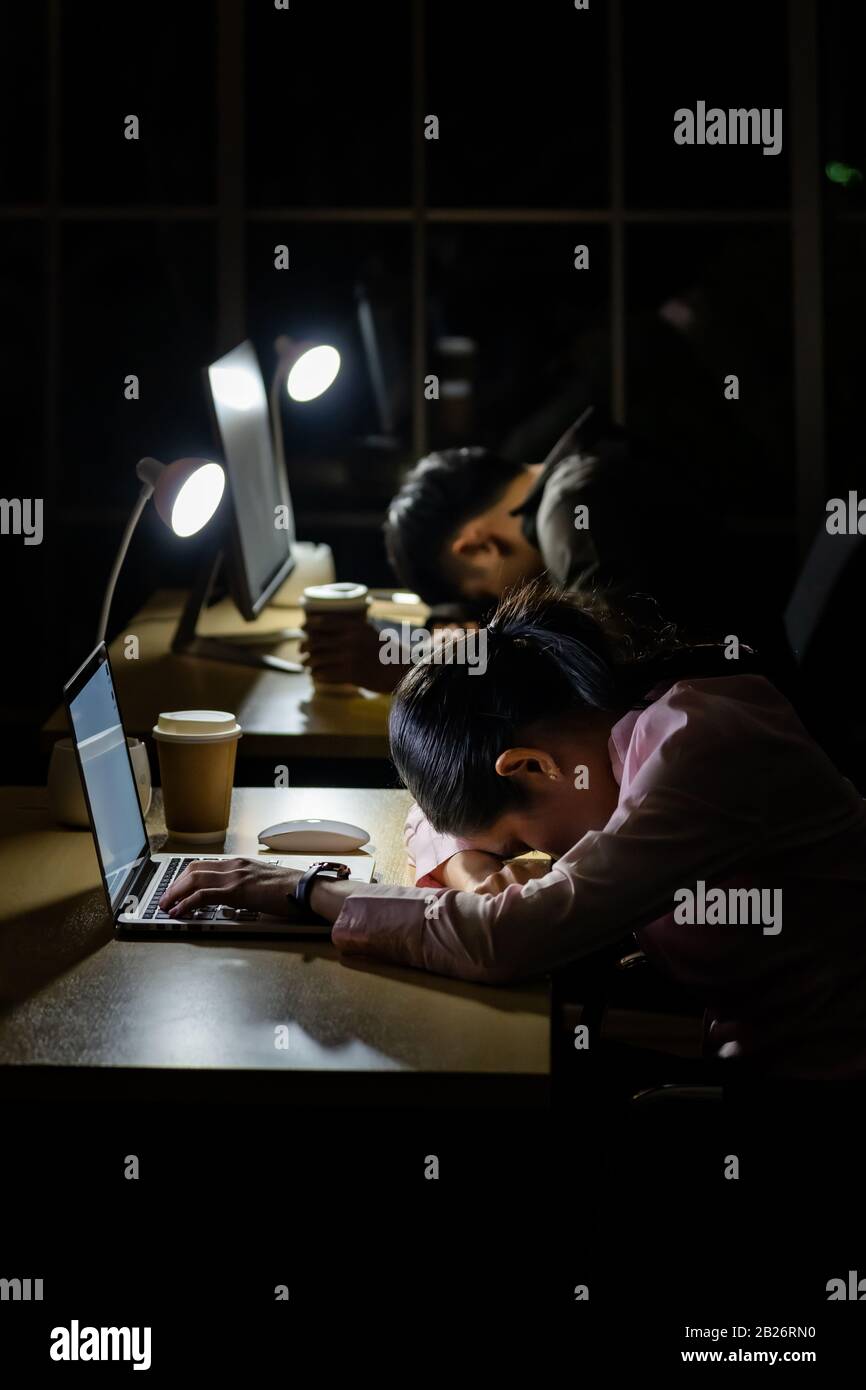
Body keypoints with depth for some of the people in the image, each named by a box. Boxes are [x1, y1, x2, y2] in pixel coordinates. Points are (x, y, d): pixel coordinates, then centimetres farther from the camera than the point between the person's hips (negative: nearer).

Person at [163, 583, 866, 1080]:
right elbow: (438, 813, 14)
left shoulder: (699, 752, -24)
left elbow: (509, 938, -29)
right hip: (756, 1044, 8)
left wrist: (307, 890, -19)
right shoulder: (637, 722, 2)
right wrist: (468, 872, -9)